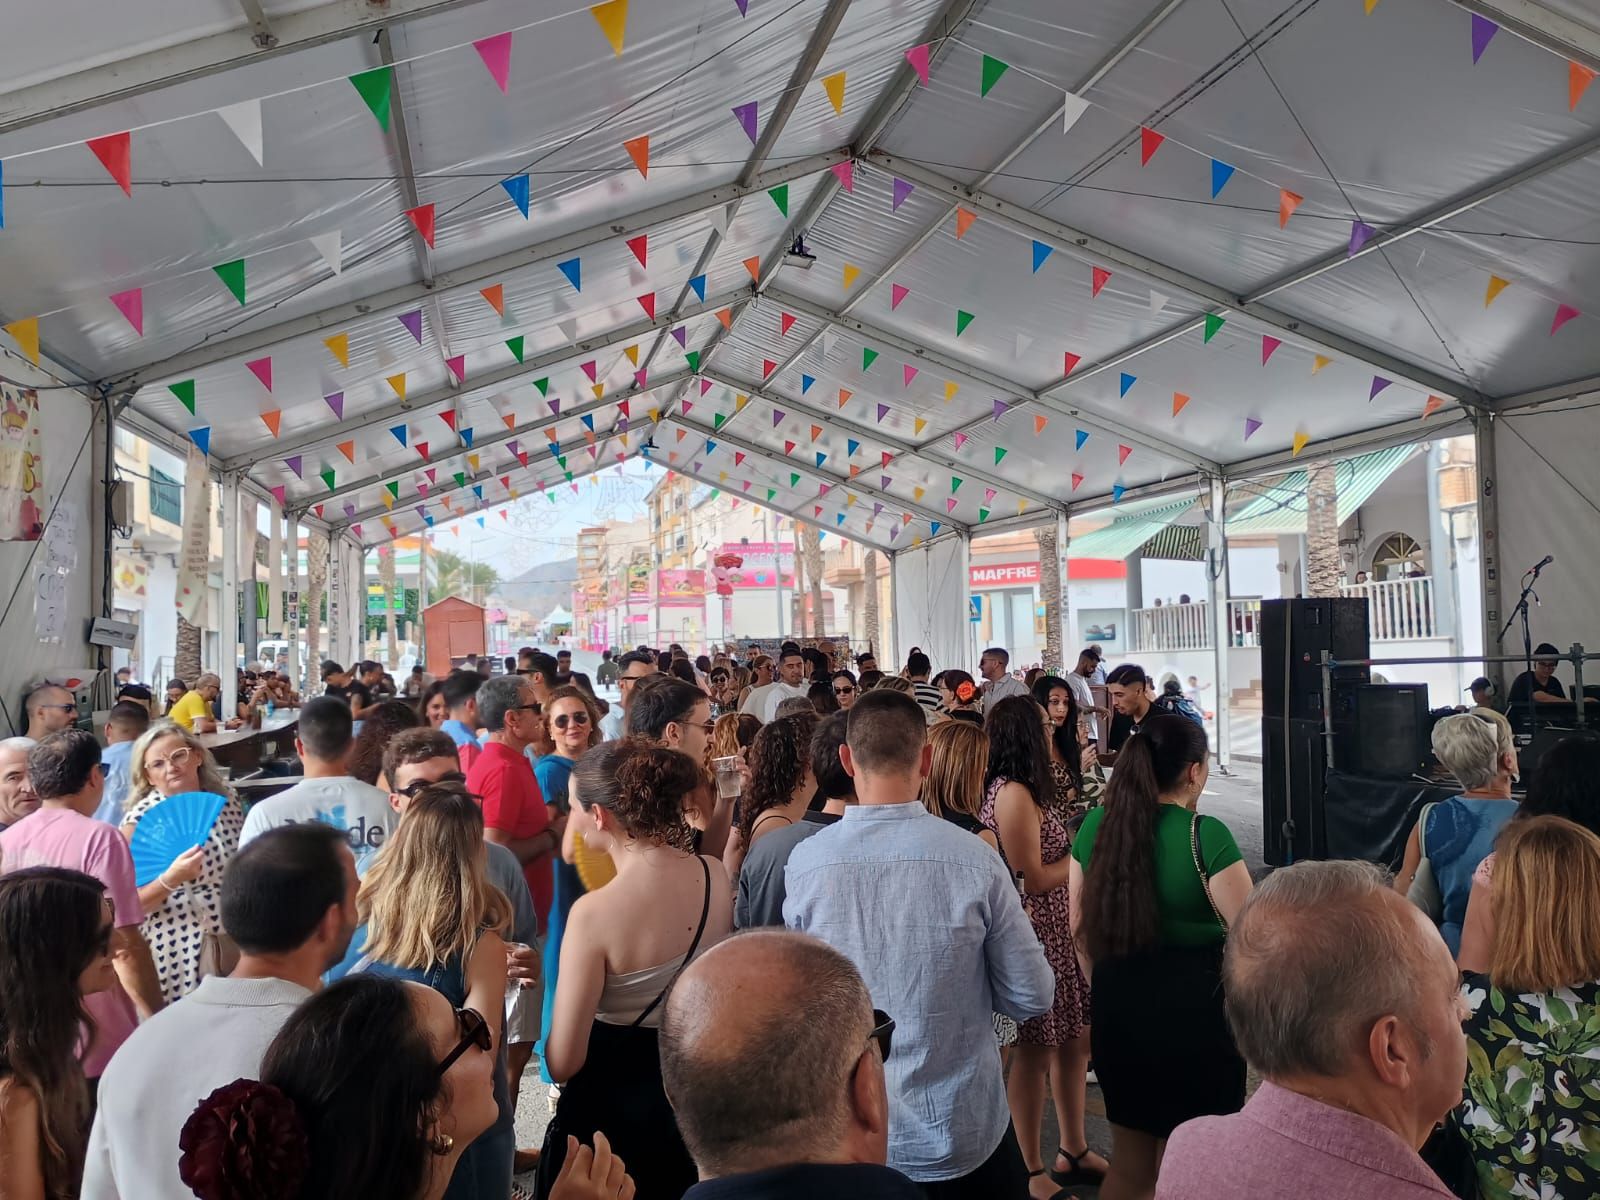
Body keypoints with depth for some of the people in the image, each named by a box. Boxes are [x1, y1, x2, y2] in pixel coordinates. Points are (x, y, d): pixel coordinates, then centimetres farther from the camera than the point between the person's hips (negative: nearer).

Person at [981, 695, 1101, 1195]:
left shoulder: (1024, 788, 11)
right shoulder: (1013, 793, -20)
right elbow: (1031, 880, -19)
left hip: (1058, 932, 10)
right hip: (1034, 936, -10)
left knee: (1074, 1039, 18)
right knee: (1034, 1051, 3)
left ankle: (1074, 1151, 34)